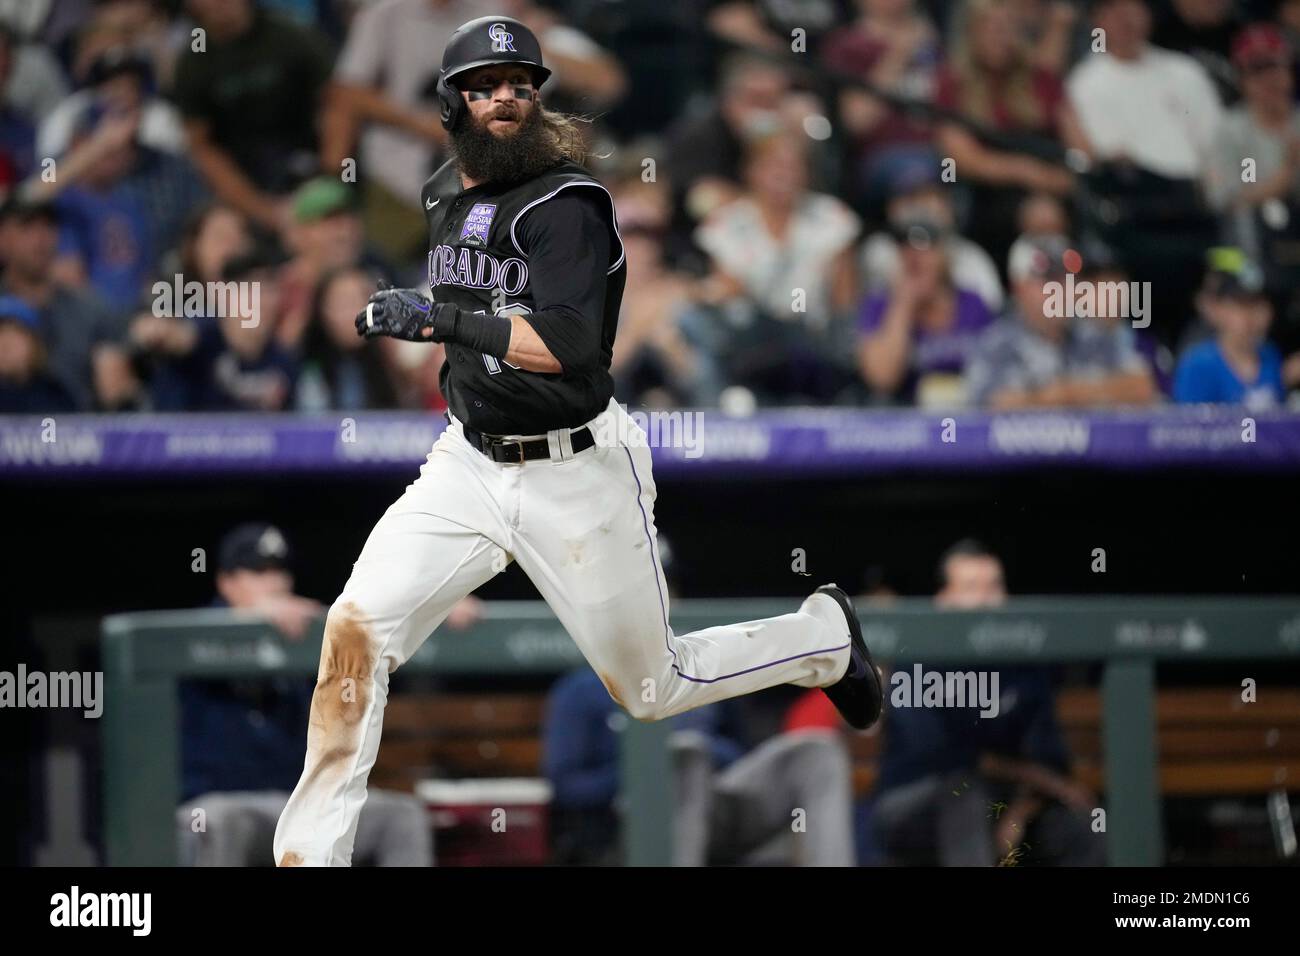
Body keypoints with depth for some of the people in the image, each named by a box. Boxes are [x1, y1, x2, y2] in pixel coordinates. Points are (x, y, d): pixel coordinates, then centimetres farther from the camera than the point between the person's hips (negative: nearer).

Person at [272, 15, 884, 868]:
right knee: (356, 630, -15)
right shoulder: (448, 196, 8)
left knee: (650, 688, 8)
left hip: (577, 477, -6)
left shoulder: (566, 204, -17)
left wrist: (439, 319, -29)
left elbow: (566, 344, -30)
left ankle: (825, 635, 35)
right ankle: (311, 854, -12)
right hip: (469, 466, 6)